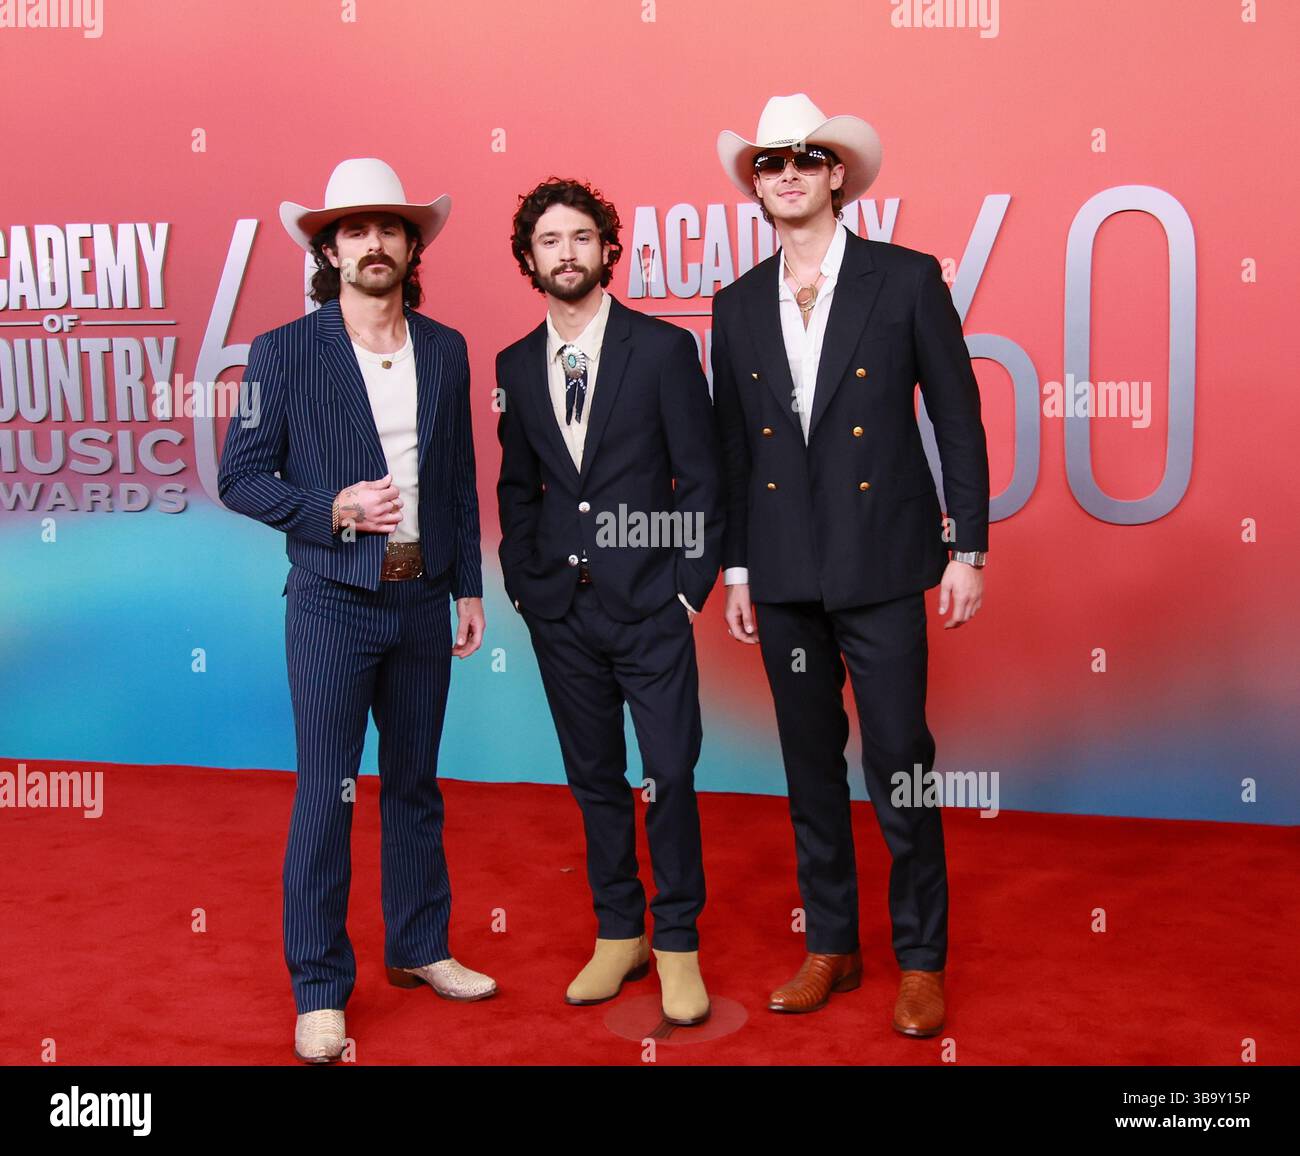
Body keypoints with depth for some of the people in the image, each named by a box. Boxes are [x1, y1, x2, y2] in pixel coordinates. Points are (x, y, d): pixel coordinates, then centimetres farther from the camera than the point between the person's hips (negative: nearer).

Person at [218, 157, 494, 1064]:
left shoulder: (446, 349, 7)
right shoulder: (284, 352, -4)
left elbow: (460, 479, 11)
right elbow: (240, 478, -3)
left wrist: (470, 587, 9)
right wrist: (332, 508, -18)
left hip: (422, 598, 4)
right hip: (333, 602, -4)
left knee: (415, 783, 15)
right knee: (326, 795, 1)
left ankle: (420, 949, 31)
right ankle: (320, 990, 14)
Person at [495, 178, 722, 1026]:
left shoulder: (664, 348, -2)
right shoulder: (516, 364, 9)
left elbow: (701, 478, -2)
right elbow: (518, 486, 14)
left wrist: (692, 587, -7)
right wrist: (523, 585, 6)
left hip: (650, 604, -3)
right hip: (560, 607, 4)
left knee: (670, 776, -1)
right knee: (594, 777, 12)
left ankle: (677, 944, 17)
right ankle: (618, 934, 27)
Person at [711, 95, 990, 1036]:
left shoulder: (907, 279, -1)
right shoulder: (738, 306, 9)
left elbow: (959, 419, -1)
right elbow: (732, 447, 12)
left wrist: (968, 549, -4)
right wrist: (735, 568, 10)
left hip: (883, 565, -3)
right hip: (784, 575, 4)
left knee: (900, 762, 1)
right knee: (810, 762, 11)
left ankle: (922, 958, 19)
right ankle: (831, 944, 27)